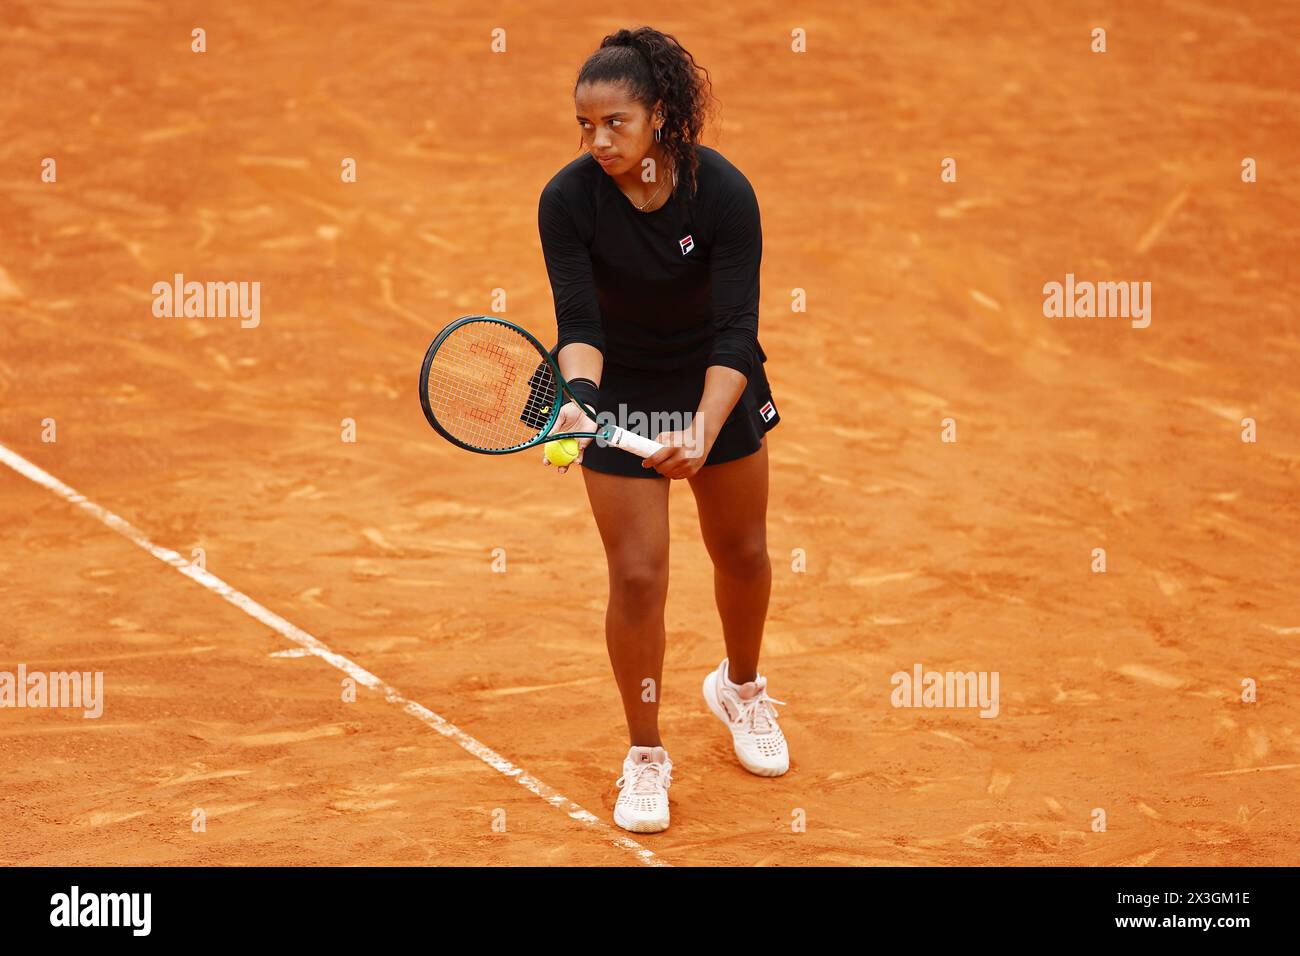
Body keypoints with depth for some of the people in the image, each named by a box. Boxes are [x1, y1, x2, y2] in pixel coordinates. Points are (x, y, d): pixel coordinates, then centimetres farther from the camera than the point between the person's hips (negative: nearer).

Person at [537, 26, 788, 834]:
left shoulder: (723, 191, -25)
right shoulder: (569, 200, -23)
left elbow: (735, 330, -28)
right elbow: (579, 321, -26)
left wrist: (704, 431, -42)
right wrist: (577, 397, -47)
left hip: (718, 384, 1)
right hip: (620, 394, -1)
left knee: (742, 551, 15)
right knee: (637, 575, -5)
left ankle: (741, 688, 46)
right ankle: (646, 757, 13)